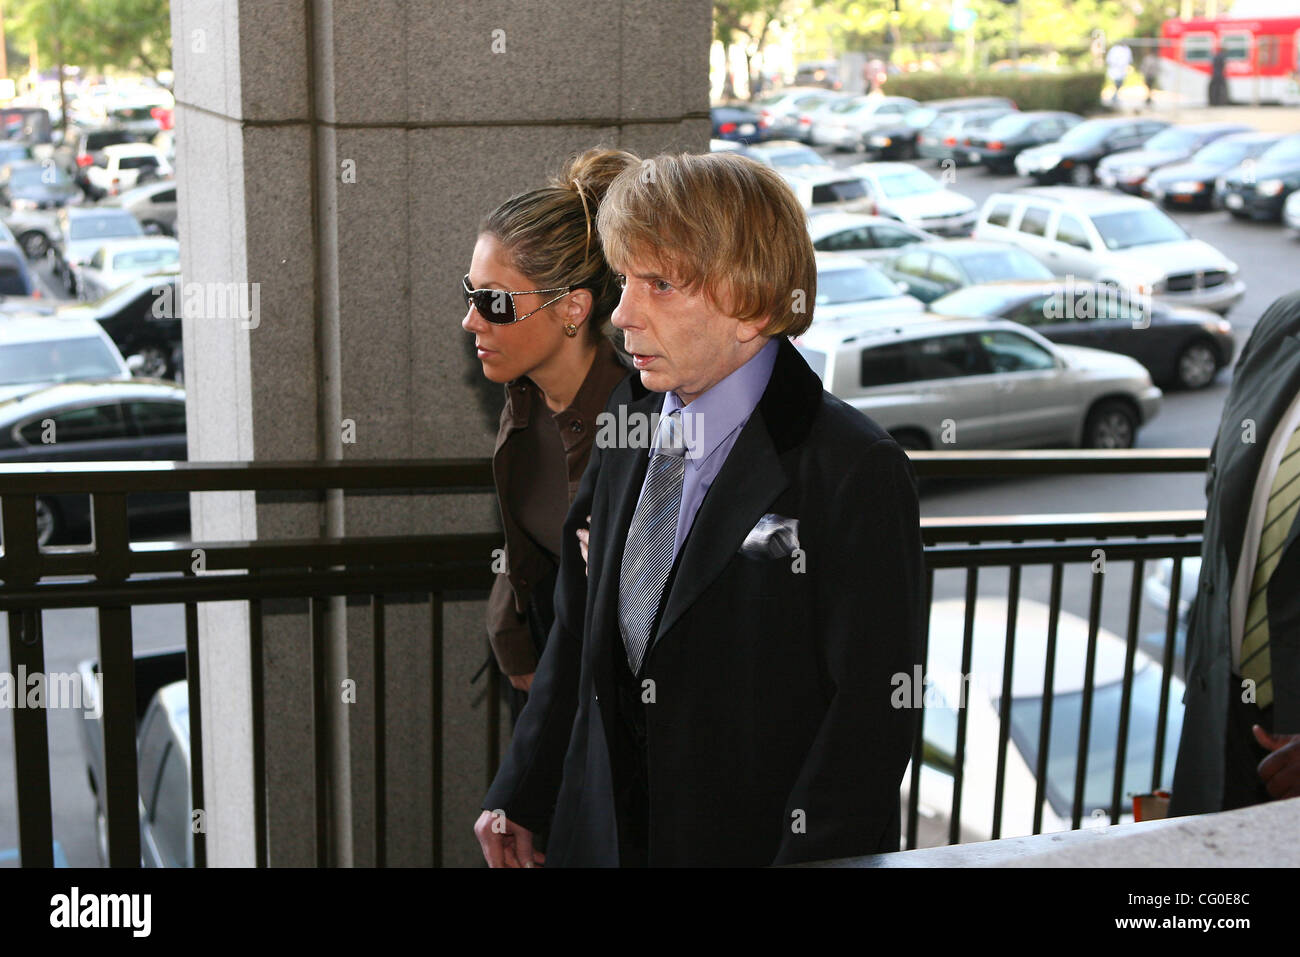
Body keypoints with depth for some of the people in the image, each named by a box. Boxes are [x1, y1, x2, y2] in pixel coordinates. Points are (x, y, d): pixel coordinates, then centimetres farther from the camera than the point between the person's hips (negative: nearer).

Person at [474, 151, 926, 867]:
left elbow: (873, 708, -18)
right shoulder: (629, 420, 3)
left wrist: (803, 859, -21)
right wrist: (519, 798, 8)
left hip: (753, 840, -5)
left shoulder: (856, 472, -19)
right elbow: (577, 630, 9)